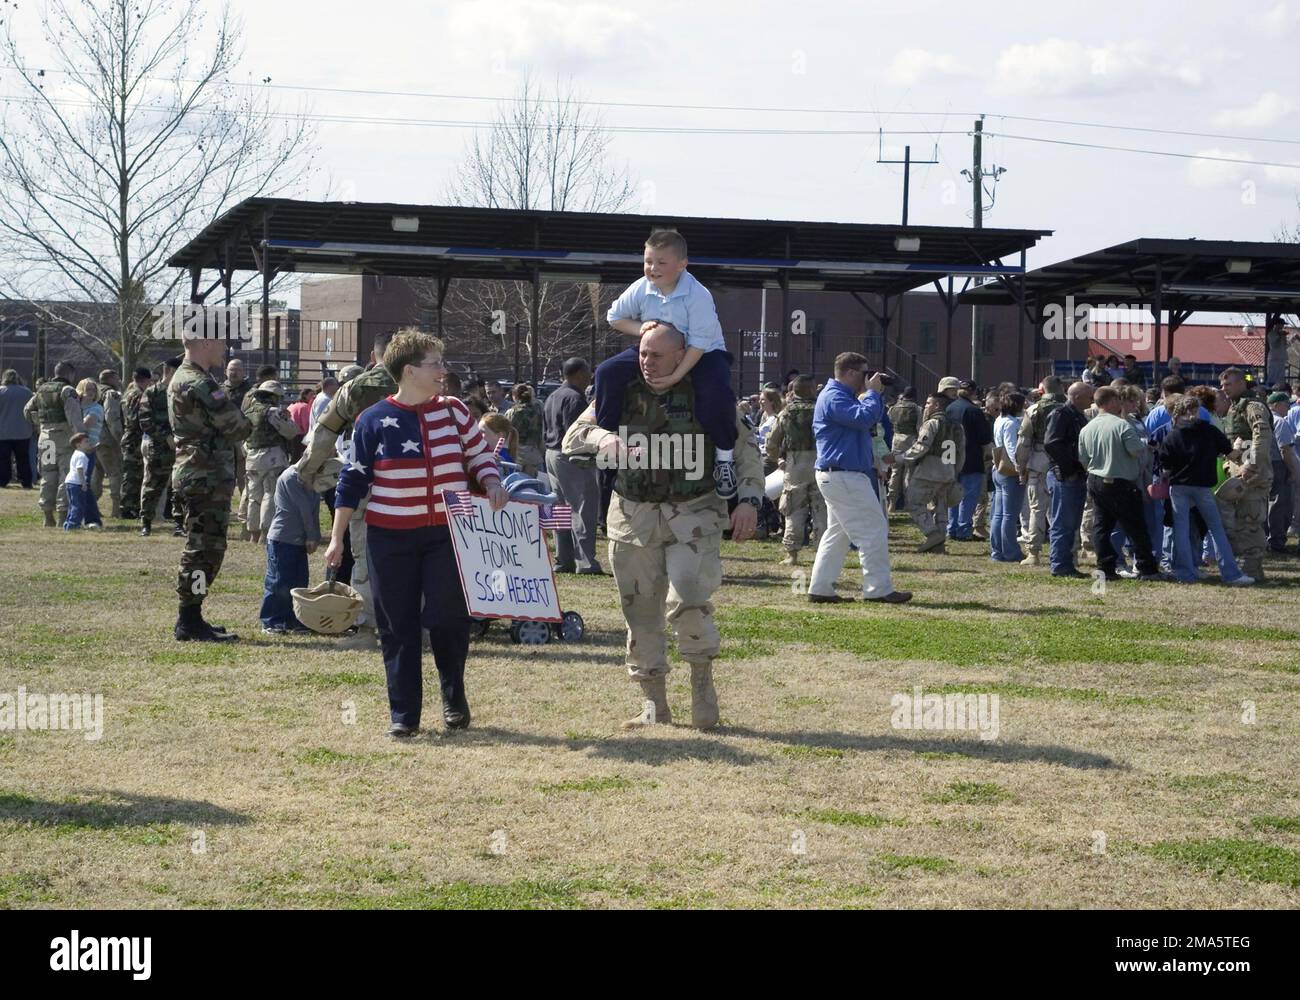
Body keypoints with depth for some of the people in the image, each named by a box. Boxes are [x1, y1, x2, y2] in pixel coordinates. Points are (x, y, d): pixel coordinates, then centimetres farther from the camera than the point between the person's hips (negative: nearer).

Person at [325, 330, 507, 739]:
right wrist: (337, 537, 1)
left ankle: (454, 699, 20)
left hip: (448, 533, 1)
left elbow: (479, 454, 15)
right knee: (398, 627, 2)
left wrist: (492, 482, -7)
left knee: (449, 620, -2)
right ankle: (403, 714, 11)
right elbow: (353, 479, 3)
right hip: (391, 537, -1)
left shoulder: (453, 411, 5)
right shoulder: (374, 420, -1)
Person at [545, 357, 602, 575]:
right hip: (572, 459, -10)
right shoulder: (575, 398, -15)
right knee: (583, 509, -7)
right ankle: (585, 562, -10)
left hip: (552, 455, 10)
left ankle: (564, 561, 14)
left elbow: (545, 432, 20)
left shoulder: (552, 398, 16)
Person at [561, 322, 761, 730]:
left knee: (687, 601, -19)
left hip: (693, 514, -3)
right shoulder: (621, 393, 4)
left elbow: (745, 447, 4)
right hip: (633, 516, 3)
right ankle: (655, 705, 16)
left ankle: (702, 683, 6)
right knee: (641, 611, 5)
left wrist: (748, 499, -10)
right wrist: (603, 439, -20)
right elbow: (571, 439, 3)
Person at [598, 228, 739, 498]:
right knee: (608, 372, -11)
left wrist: (676, 375, -32)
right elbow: (615, 317, 5)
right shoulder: (640, 289, -11)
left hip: (702, 354, -5)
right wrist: (639, 329, -15)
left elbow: (699, 343, -25)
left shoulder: (697, 295, -26)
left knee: (717, 392, -36)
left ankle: (724, 456, -14)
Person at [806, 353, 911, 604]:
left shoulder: (843, 396, 20)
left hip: (839, 476, 11)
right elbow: (864, 418, -27)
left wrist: (875, 394, 10)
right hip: (843, 477, -11)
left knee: (838, 534, 13)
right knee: (874, 529, -9)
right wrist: (873, 392, -13)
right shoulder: (833, 397, -15)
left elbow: (870, 419, 22)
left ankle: (820, 589, 13)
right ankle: (879, 589, -6)